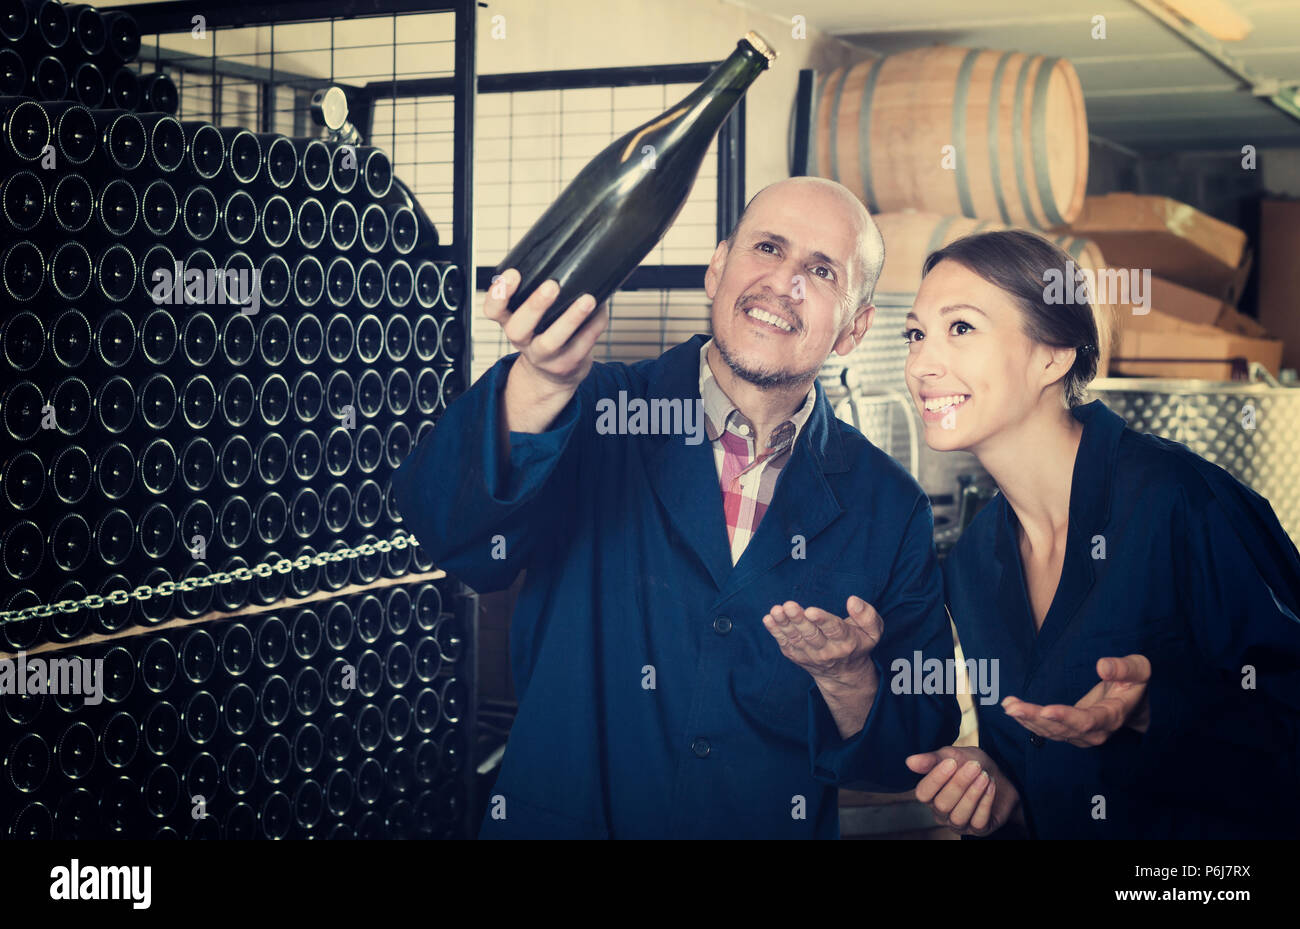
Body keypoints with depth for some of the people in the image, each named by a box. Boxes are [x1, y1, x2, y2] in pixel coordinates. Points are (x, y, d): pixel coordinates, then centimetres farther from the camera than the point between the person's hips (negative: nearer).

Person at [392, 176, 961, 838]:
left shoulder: (889, 509, 3)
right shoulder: (592, 418, -1)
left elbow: (921, 748, 6)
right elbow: (451, 534, -19)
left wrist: (847, 680, -13)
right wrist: (540, 382, -34)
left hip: (777, 828, 1)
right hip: (559, 820, -1)